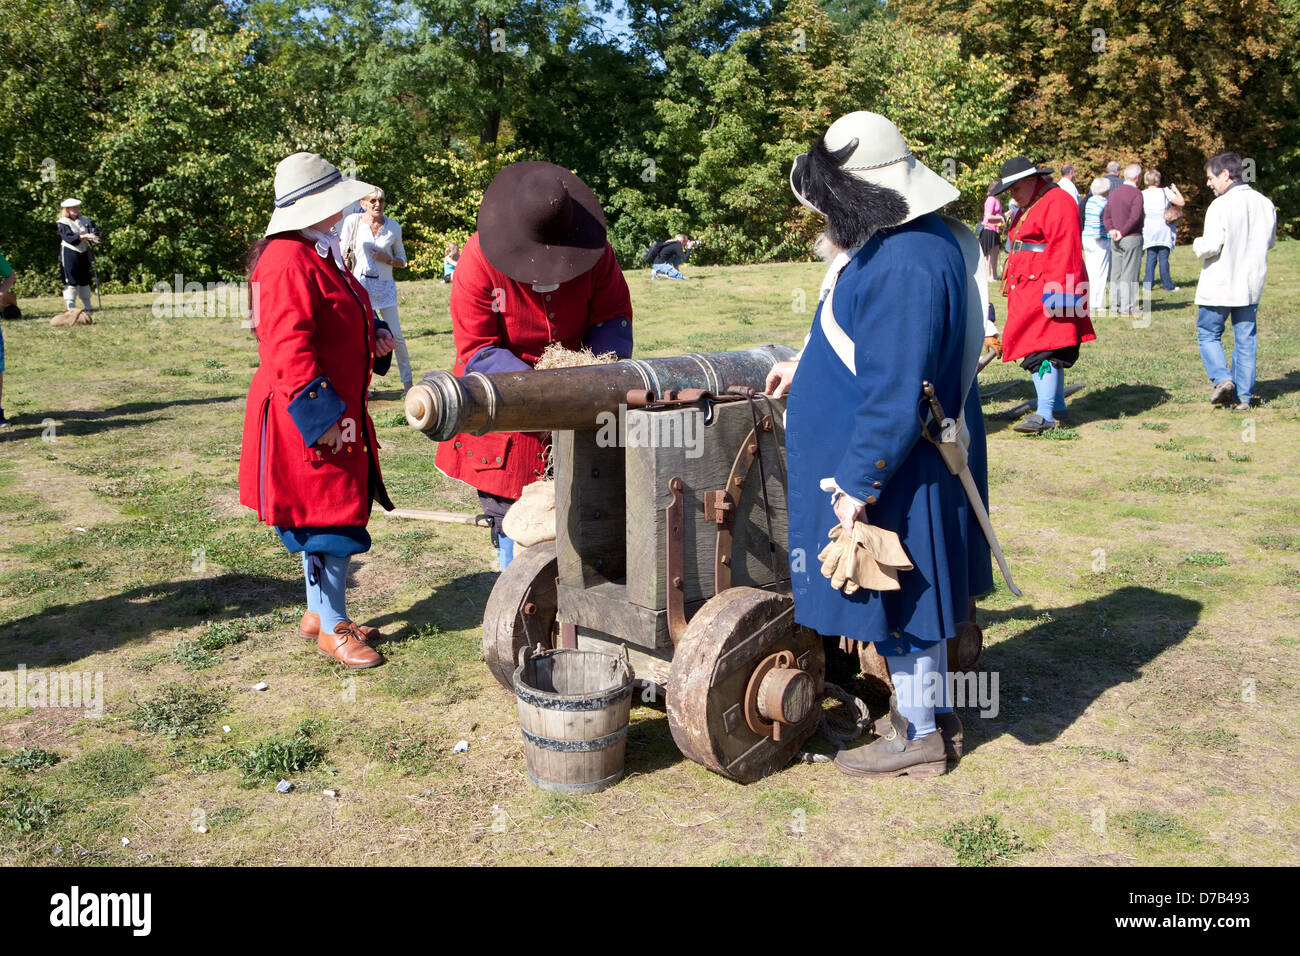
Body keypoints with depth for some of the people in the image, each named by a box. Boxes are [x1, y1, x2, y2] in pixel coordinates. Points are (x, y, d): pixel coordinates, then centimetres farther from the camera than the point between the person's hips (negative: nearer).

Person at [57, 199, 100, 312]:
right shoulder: (63, 223, -7)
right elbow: (69, 238, -20)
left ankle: (88, 306, 19)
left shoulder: (84, 220, 9)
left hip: (83, 253, 6)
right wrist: (85, 236, -28)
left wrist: (94, 237, -22)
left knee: (85, 281, 11)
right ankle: (71, 307, -4)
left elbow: (95, 229, 0)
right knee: (71, 281, -6)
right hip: (69, 254, -6)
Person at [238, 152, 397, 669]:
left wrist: (376, 335, 7)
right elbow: (287, 348, -25)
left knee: (333, 511, 16)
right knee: (327, 515, -3)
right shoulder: (287, 263, -19)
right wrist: (320, 415, -25)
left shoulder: (324, 255, 16)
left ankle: (320, 612, 30)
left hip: (340, 412, 11)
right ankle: (332, 627, 10)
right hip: (309, 419, -10)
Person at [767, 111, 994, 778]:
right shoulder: (910, 239, 8)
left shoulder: (906, 263, -26)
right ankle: (932, 709, 36)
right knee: (906, 594, 20)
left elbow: (895, 392, -28)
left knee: (899, 596, 4)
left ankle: (919, 734, 21)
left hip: (894, 464, -10)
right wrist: (806, 367, 25)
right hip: (913, 454, 10)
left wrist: (857, 481, -23)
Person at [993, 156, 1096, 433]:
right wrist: (1012, 287, 21)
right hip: (1027, 291, 10)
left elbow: (1064, 252, -19)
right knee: (1050, 349, 14)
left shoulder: (1057, 202, -11)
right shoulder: (1028, 208, 21)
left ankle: (1045, 415, -15)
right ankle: (1058, 407, 21)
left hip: (1045, 289, -10)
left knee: (1042, 350, -14)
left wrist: (1057, 291, -23)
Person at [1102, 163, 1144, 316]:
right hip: (1132, 238, -7)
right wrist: (1123, 232, -13)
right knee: (1130, 273, -3)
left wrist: (1111, 230, -4)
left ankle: (1115, 305, 14)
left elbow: (1106, 216, 9)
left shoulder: (1114, 192, 11)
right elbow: (1135, 217, -22)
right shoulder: (1136, 193, -12)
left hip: (1115, 240, 7)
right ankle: (1127, 307, -2)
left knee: (1116, 273, 10)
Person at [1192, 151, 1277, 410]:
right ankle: (1243, 395, 10)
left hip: (1219, 285, -6)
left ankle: (1222, 378, -10)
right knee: (1245, 340, 10)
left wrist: (1197, 243, 0)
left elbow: (1211, 246, -21)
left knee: (1208, 334, 9)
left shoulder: (1221, 206, -16)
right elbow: (1269, 242, 17)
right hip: (1252, 284, 6)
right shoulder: (1265, 204, 6)